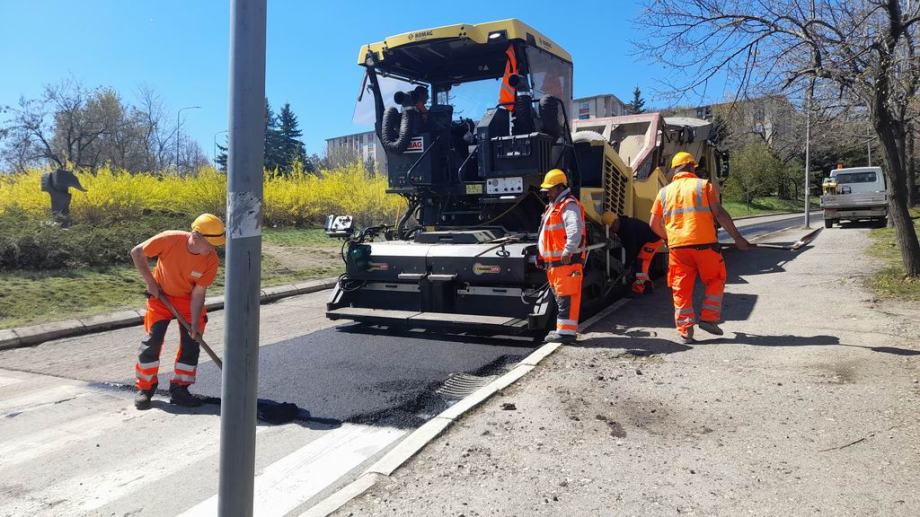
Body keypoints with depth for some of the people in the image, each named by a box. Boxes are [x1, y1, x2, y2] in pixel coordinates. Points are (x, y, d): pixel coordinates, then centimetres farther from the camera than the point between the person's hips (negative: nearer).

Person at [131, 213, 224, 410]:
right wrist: (150, 281, -15)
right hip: (161, 295, -1)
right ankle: (144, 388, 15)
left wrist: (195, 324, -22)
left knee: (191, 343, -2)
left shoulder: (211, 260, -25)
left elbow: (198, 293, -19)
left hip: (188, 299, 2)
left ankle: (179, 390, 12)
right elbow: (137, 252, -16)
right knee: (152, 341, -2)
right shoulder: (170, 239, -31)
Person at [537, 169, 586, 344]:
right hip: (554, 261, 11)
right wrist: (542, 253, 26)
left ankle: (566, 332, -9)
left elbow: (575, 230, -26)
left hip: (566, 261, -11)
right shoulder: (554, 206, 23)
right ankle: (564, 329, 23)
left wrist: (568, 251, -34)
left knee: (566, 296, -10)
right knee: (560, 296, 15)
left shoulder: (569, 205, -11)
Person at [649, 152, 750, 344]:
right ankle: (708, 319, 12)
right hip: (704, 243, -2)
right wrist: (737, 237, 0)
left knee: (681, 288, 8)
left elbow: (654, 224, 12)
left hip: (677, 247, 2)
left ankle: (685, 330, 7)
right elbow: (719, 213, -5)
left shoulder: (664, 192, 13)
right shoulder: (704, 185, 4)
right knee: (715, 280, 18)